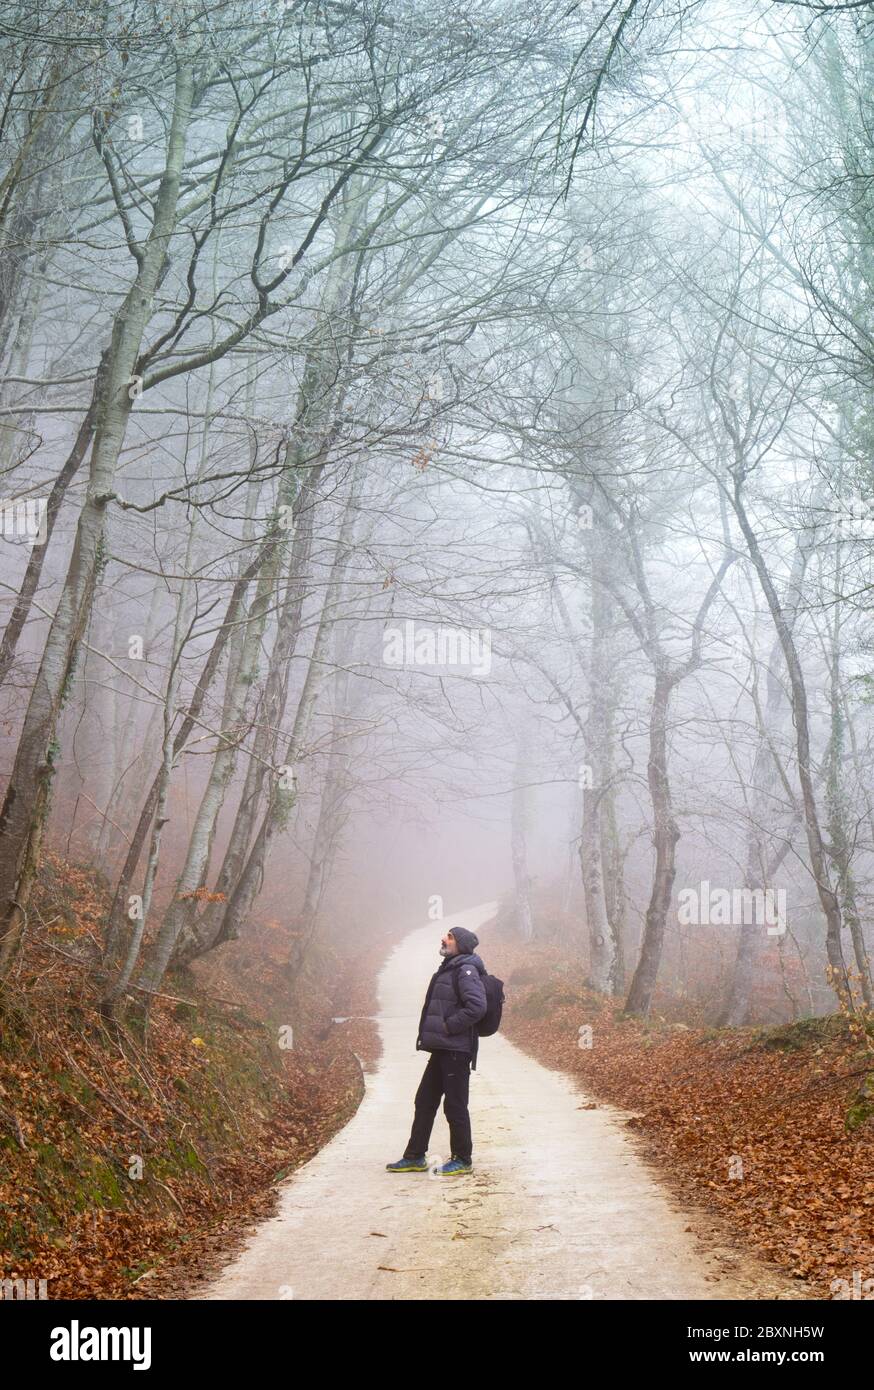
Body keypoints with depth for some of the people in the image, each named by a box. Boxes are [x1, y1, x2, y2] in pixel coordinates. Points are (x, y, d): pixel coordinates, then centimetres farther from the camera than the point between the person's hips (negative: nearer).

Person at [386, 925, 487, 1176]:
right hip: (441, 1049, 10)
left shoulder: (466, 970, -13)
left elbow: (476, 1006, -26)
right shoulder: (448, 969, 17)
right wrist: (431, 1031, 13)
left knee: (455, 1106, -1)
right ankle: (415, 1157, 22)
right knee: (425, 1101, 14)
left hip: (456, 1050, -10)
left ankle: (463, 1160, 11)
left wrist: (447, 1027, -19)